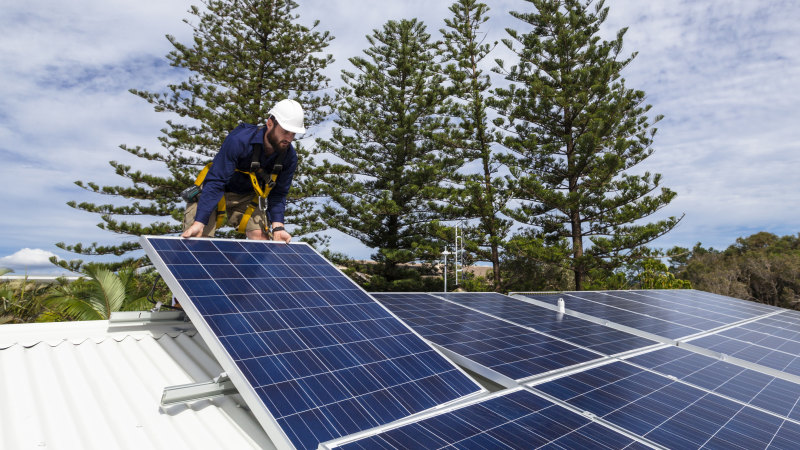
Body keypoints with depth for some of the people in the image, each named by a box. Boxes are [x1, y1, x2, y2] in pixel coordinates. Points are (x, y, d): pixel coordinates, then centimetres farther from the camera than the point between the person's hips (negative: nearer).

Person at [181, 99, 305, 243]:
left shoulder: (290, 157, -17)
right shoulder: (238, 140, -32)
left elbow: (278, 193, -9)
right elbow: (215, 182, -32)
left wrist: (278, 227, -22)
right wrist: (199, 222, -38)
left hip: (247, 198, 4)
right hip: (214, 193, -3)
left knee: (260, 235, -12)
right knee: (196, 239, -13)